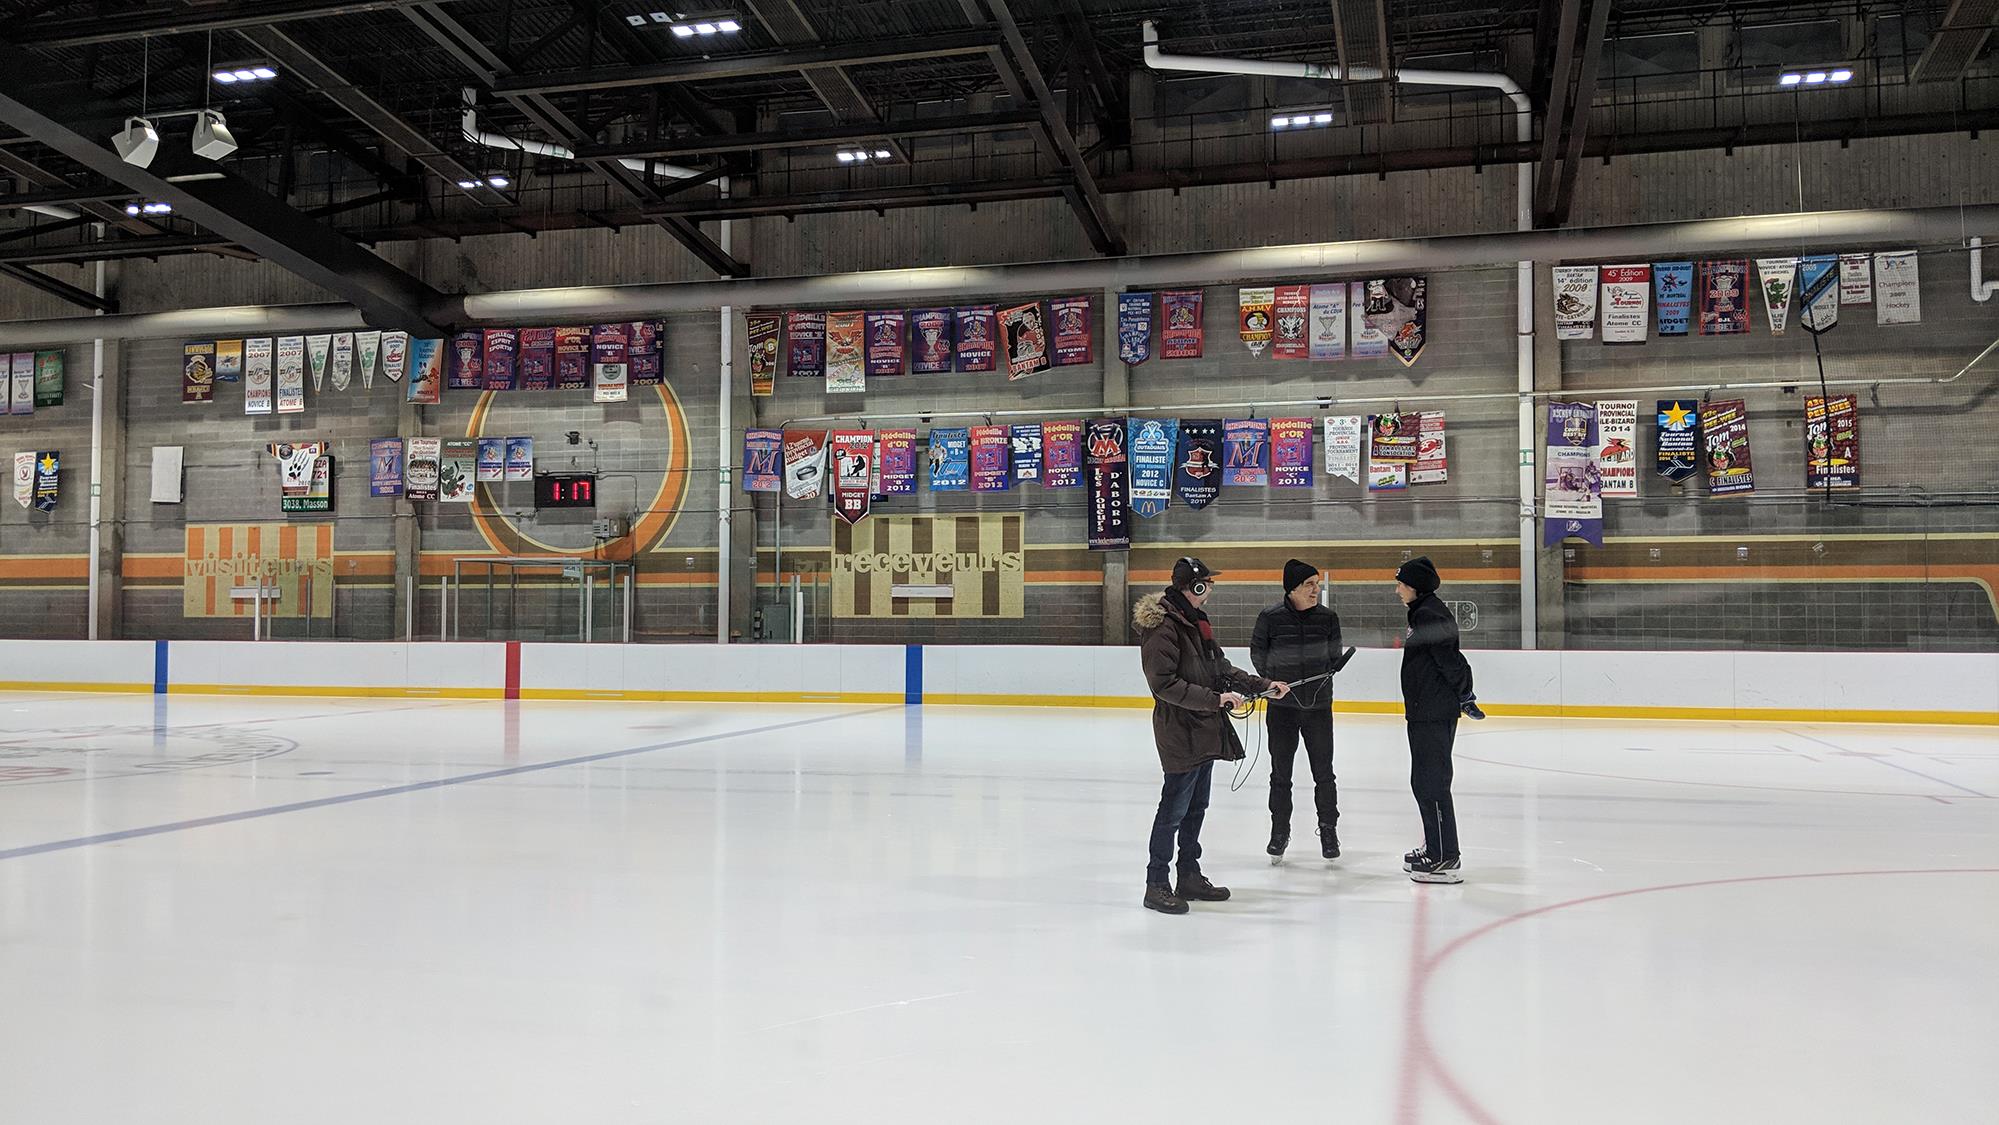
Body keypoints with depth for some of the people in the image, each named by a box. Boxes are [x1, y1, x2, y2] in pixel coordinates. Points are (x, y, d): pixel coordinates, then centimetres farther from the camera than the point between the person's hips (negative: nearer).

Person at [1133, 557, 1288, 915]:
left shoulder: (1196, 621, 13)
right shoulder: (1162, 627, -17)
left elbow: (1220, 668, 19)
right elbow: (1165, 685, -22)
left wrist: (1262, 684, 10)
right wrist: (1215, 698, -25)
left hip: (1206, 731, 9)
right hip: (1180, 733, -9)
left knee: (1196, 807, 17)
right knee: (1174, 809, -3)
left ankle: (1189, 875, 29)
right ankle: (1156, 885, 6)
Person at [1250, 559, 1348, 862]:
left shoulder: (1328, 618, -4)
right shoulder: (1270, 618, -11)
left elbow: (1333, 657, 10)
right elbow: (1258, 655, 3)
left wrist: (1319, 681, 6)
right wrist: (1273, 684, 8)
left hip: (1318, 706, 1)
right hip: (1281, 707, -1)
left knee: (1324, 772, 7)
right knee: (1280, 773, 9)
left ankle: (1328, 829, 24)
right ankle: (1280, 830, 24)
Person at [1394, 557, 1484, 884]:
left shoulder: (1429, 615, -17)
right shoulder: (1423, 612, 17)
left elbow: (1450, 659, -22)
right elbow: (1446, 659, 22)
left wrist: (1464, 695, -18)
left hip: (1433, 714, -11)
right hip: (1426, 712, 11)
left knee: (1431, 783, -7)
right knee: (1424, 781, 19)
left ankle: (1445, 860, -3)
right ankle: (1435, 848, 30)